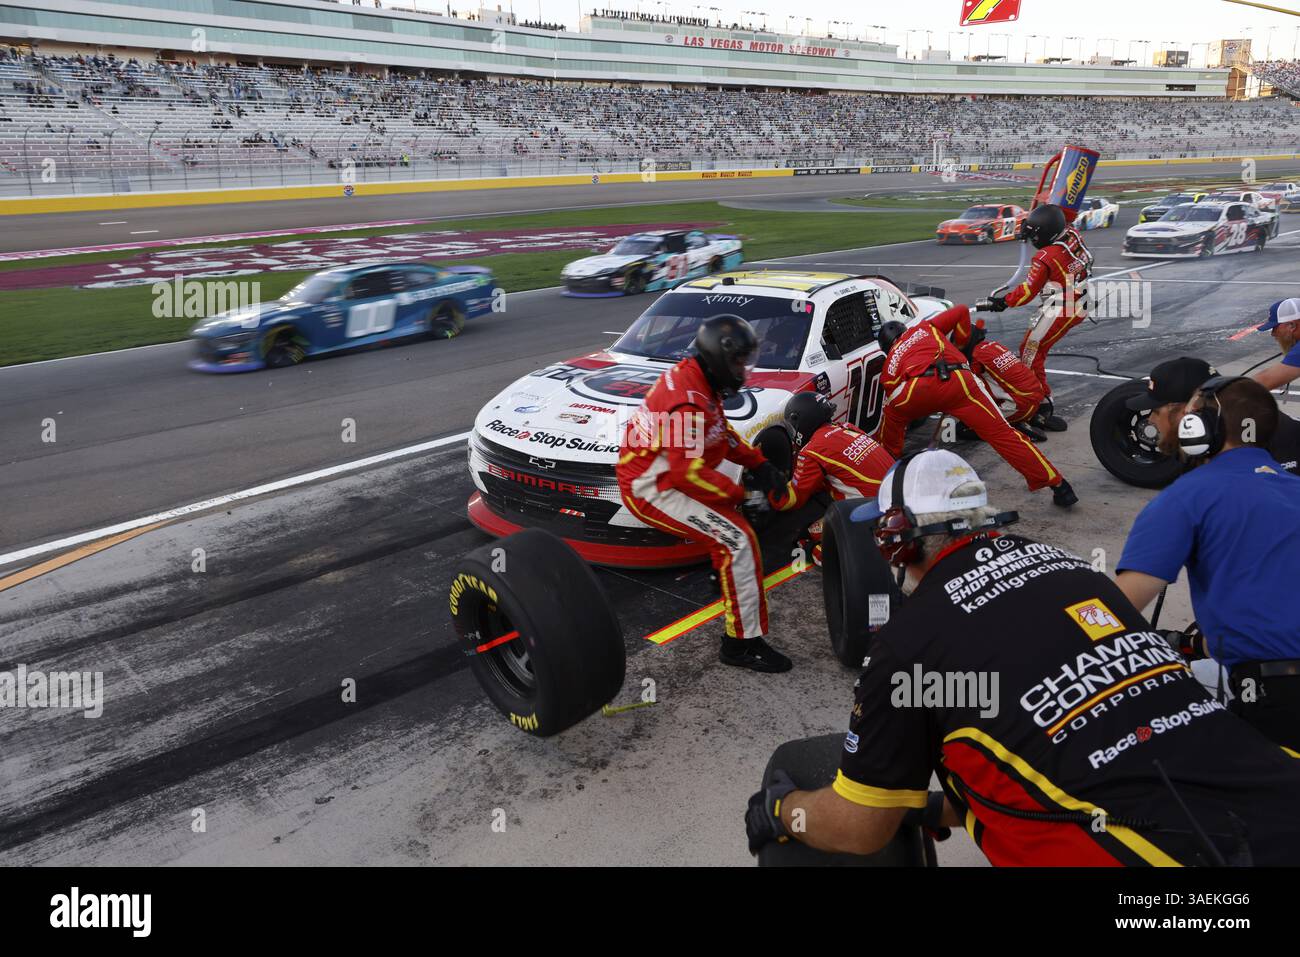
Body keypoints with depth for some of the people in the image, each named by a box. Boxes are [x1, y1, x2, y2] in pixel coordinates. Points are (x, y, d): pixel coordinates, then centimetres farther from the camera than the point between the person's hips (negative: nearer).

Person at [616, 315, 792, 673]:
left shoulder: (693, 376, 5)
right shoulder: (690, 402, -27)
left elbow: (723, 433, 17)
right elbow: (689, 473, -28)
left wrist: (758, 463, 6)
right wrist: (738, 494, -17)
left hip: (661, 474, 11)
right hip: (651, 490, -11)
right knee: (738, 540, -18)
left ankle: (727, 577, 32)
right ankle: (743, 643, -13)